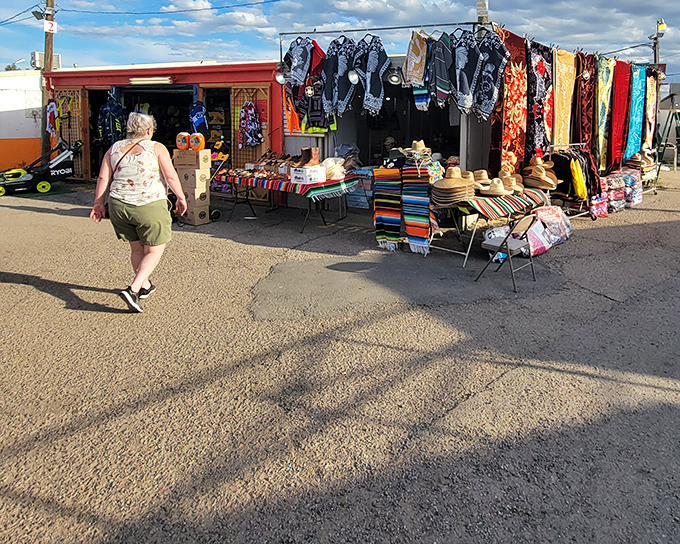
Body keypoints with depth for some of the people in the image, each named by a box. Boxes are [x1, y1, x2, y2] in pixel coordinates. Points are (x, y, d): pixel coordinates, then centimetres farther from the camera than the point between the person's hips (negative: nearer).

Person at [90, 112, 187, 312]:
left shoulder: (114, 149, 11)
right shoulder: (157, 148, 0)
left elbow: (103, 178, 6)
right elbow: (171, 176, -5)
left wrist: (98, 203, 10)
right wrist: (181, 197, 6)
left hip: (119, 206, 5)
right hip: (149, 206, -5)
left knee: (136, 248, 20)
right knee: (154, 251, 4)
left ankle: (145, 286, 33)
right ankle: (133, 289, -13)